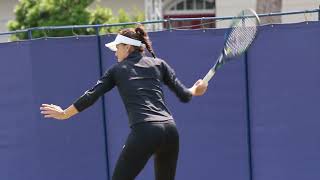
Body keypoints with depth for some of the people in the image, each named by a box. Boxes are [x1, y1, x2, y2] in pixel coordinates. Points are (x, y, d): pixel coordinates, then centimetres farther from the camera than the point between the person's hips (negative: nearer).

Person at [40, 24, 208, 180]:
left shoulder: (117, 70, 12)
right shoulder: (159, 64, 18)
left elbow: (90, 97, 12)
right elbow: (184, 95, 15)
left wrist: (64, 114, 23)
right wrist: (194, 90, 38)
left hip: (144, 132, -4)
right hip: (170, 130, 4)